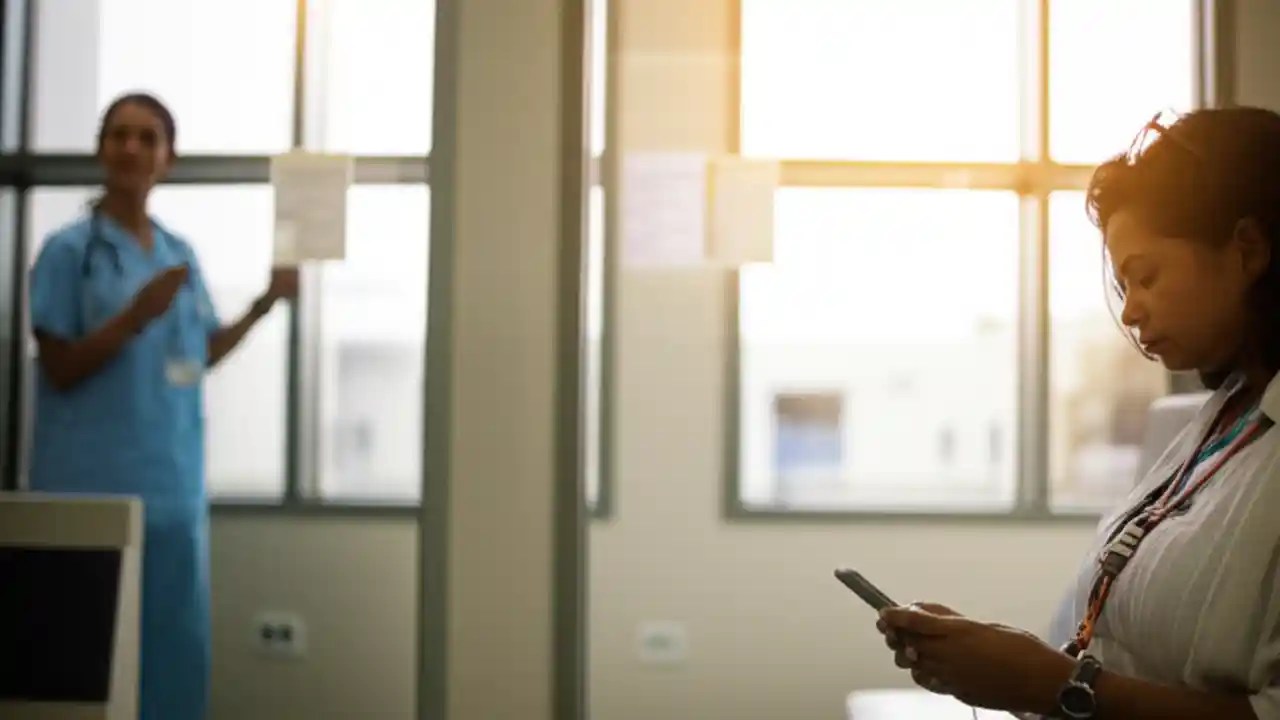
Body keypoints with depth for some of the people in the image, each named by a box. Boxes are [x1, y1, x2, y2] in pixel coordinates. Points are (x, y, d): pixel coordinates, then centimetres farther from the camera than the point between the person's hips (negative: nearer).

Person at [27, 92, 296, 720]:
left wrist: (265, 304, 10)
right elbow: (60, 369, -9)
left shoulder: (181, 255, 11)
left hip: (173, 481, 6)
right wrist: (134, 318, -21)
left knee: (177, 638, 8)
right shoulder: (69, 249, -5)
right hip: (93, 485, -5)